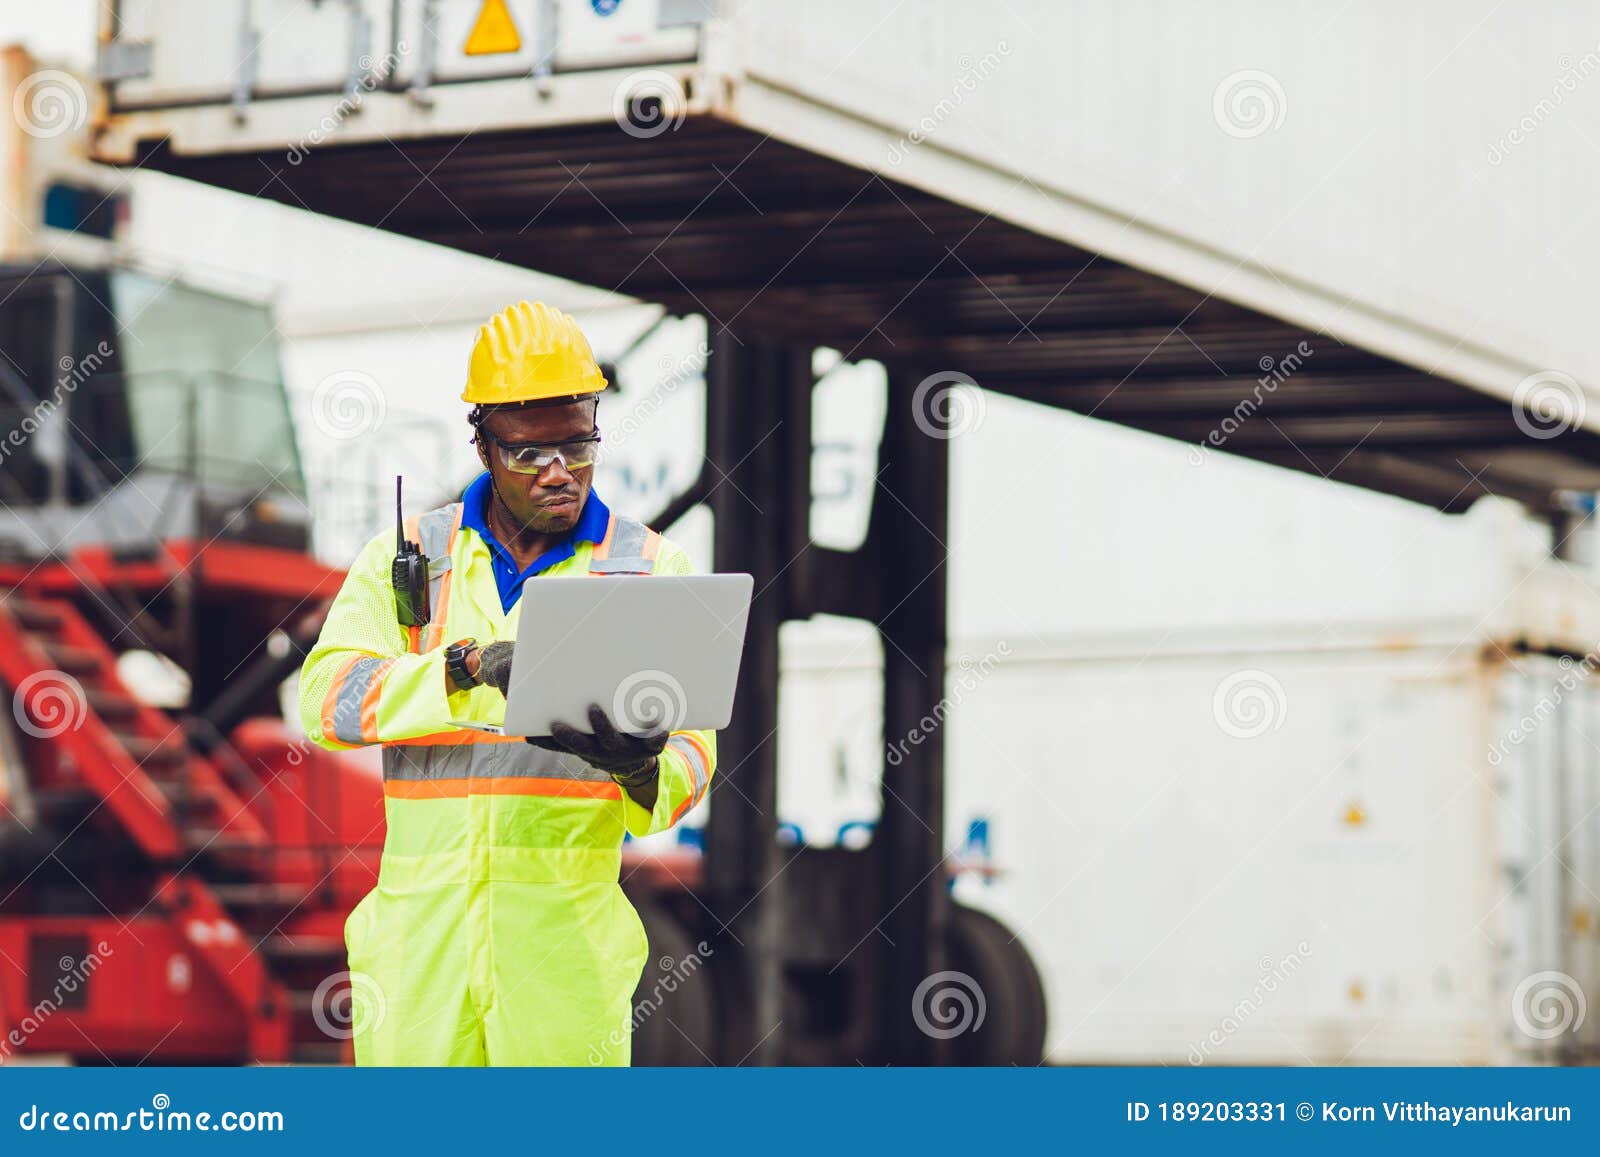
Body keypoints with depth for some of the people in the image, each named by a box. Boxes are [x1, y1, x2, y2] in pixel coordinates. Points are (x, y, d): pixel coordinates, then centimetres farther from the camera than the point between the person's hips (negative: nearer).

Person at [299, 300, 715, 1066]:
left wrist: (643, 769, -22)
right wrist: (469, 667, -19)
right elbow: (327, 695, -4)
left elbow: (691, 749, 2)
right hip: (422, 925, 1)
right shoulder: (406, 557, 10)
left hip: (568, 934, 0)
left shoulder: (652, 569, 9)